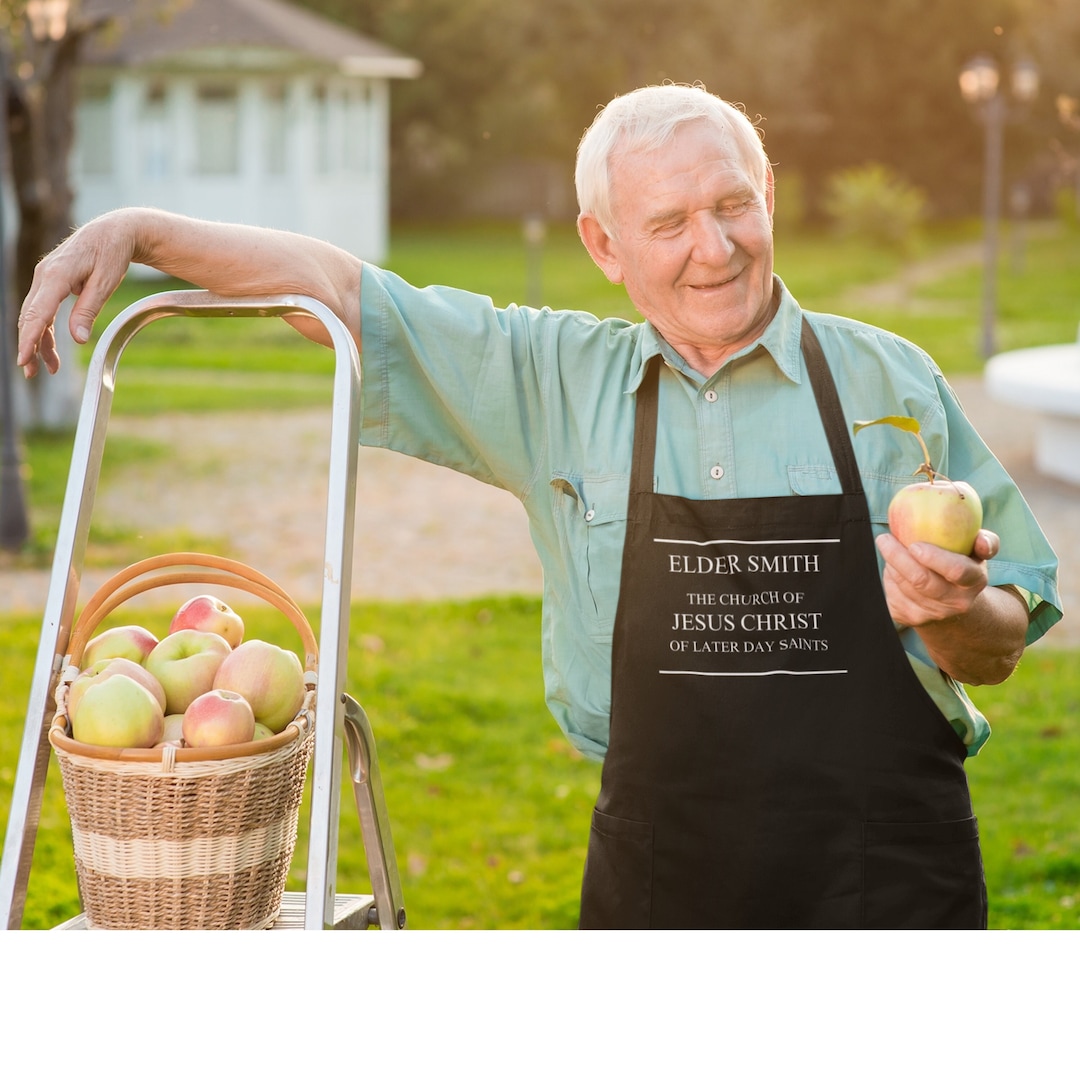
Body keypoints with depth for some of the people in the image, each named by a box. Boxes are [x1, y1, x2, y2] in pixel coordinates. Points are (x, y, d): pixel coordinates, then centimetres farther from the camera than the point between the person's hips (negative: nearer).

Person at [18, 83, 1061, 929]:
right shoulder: (561, 379, 6)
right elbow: (346, 292, 11)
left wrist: (958, 609, -16)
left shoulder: (888, 382, 2)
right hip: (657, 869, 2)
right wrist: (139, 231, 4)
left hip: (886, 873, -1)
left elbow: (998, 653, 7)